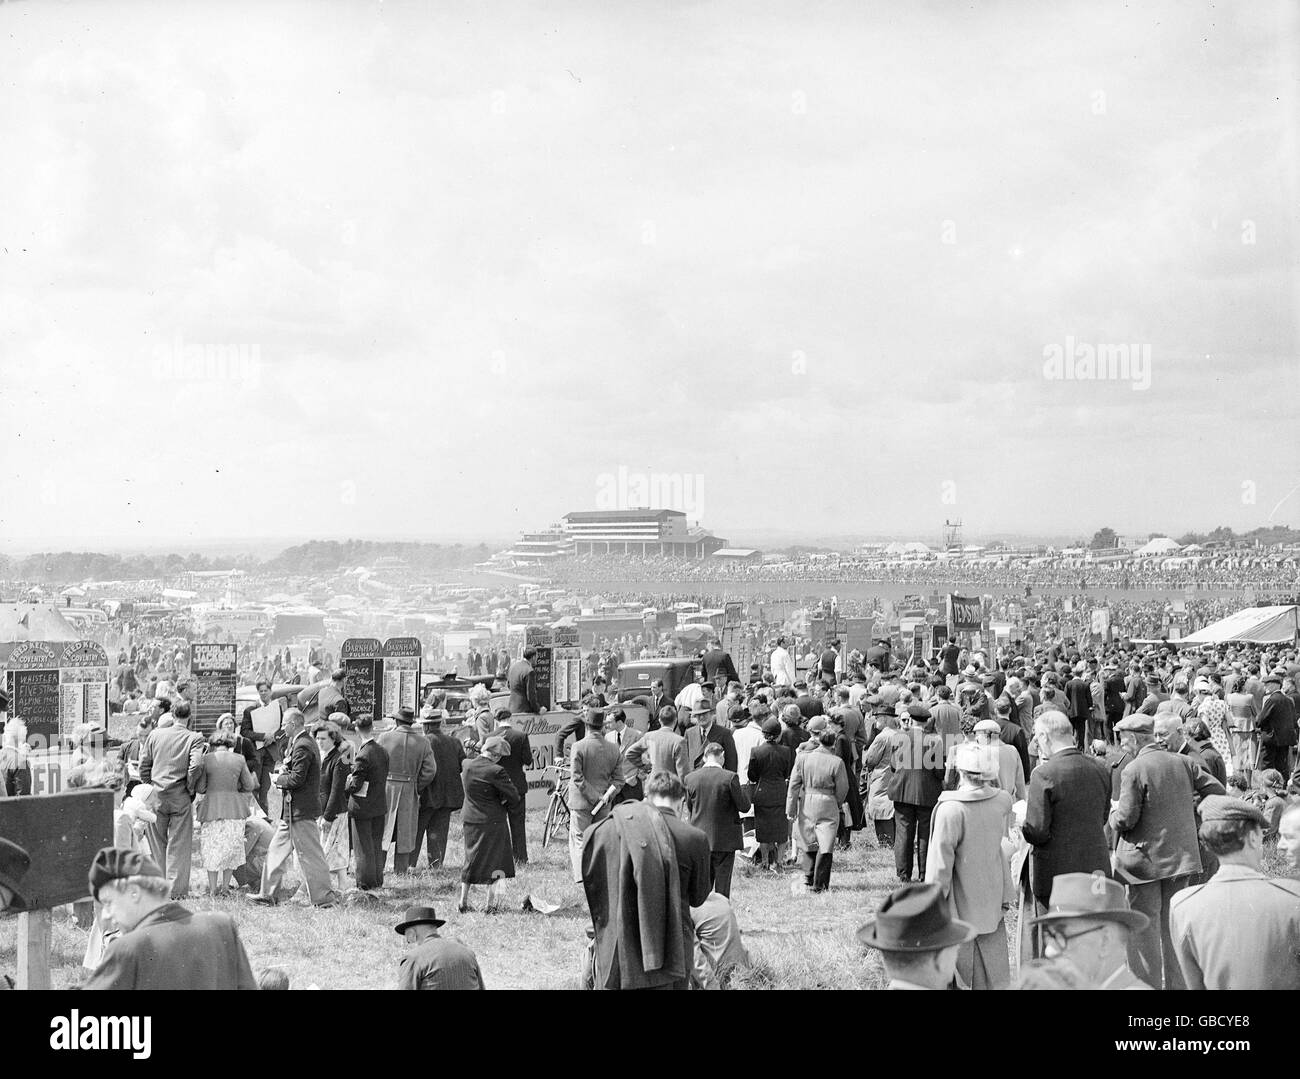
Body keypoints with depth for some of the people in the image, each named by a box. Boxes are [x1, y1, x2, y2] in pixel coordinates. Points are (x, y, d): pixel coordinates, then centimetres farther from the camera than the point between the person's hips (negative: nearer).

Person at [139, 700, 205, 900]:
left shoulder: (155, 735, 4)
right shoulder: (194, 738, -6)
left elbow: (144, 764, 6)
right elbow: (196, 765, -18)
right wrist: (191, 788, -4)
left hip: (156, 796, 3)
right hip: (180, 798, -3)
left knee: (157, 844, 15)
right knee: (179, 845, 5)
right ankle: (176, 889, 5)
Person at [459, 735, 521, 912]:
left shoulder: (467, 766, -4)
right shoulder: (495, 771, -20)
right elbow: (514, 796, -15)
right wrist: (505, 806, 4)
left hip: (470, 821, 6)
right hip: (493, 822, -6)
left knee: (471, 860, 17)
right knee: (494, 862, 6)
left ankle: (463, 902, 21)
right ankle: (492, 904, 9)